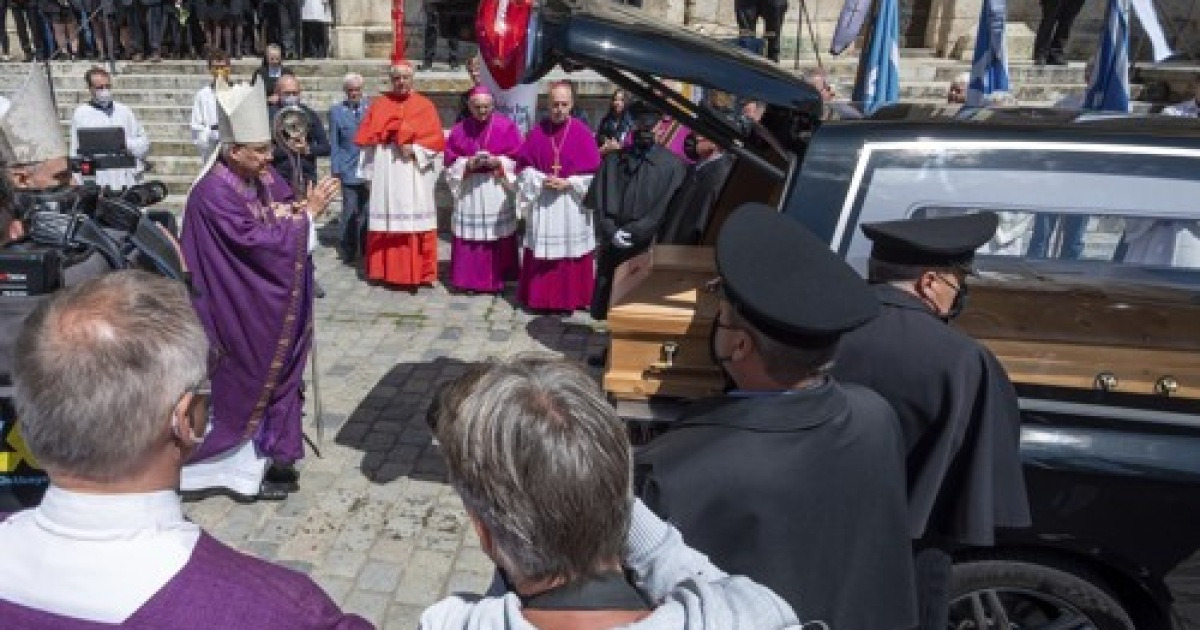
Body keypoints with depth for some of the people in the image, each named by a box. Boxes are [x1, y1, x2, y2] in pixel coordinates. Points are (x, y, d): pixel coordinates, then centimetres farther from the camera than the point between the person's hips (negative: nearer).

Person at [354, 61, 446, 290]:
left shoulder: (425, 105, 6)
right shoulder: (379, 104, 10)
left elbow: (436, 139, -1)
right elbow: (366, 136, 8)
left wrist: (415, 148, -13)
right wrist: (394, 134, -4)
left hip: (414, 174, -1)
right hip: (385, 173, 2)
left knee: (415, 221, -4)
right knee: (388, 219, 2)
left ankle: (418, 272, 1)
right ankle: (387, 270, 10)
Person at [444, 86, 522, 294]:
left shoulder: (506, 126, -2)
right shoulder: (459, 130, 6)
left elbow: (518, 159, -2)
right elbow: (451, 161, 5)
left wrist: (497, 161, -17)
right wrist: (469, 163, -13)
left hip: (498, 190, -2)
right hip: (469, 190, 2)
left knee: (497, 238, 1)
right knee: (470, 236, 2)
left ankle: (497, 279, 12)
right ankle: (468, 279, 12)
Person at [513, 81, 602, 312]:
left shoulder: (582, 132, -4)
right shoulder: (536, 132, 2)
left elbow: (592, 172, -6)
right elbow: (524, 166, 3)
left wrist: (567, 183, -15)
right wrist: (541, 181, -13)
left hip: (573, 204, -2)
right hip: (541, 202, 2)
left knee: (571, 252, 3)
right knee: (542, 253, 7)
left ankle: (571, 298, 14)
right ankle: (539, 297, 17)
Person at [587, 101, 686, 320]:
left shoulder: (672, 165, -3)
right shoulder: (613, 160, 8)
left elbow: (666, 208, -8)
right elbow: (601, 202, 4)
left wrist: (632, 233, -12)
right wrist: (612, 232, -11)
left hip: (651, 249, -3)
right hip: (612, 248, 3)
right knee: (610, 309, 8)